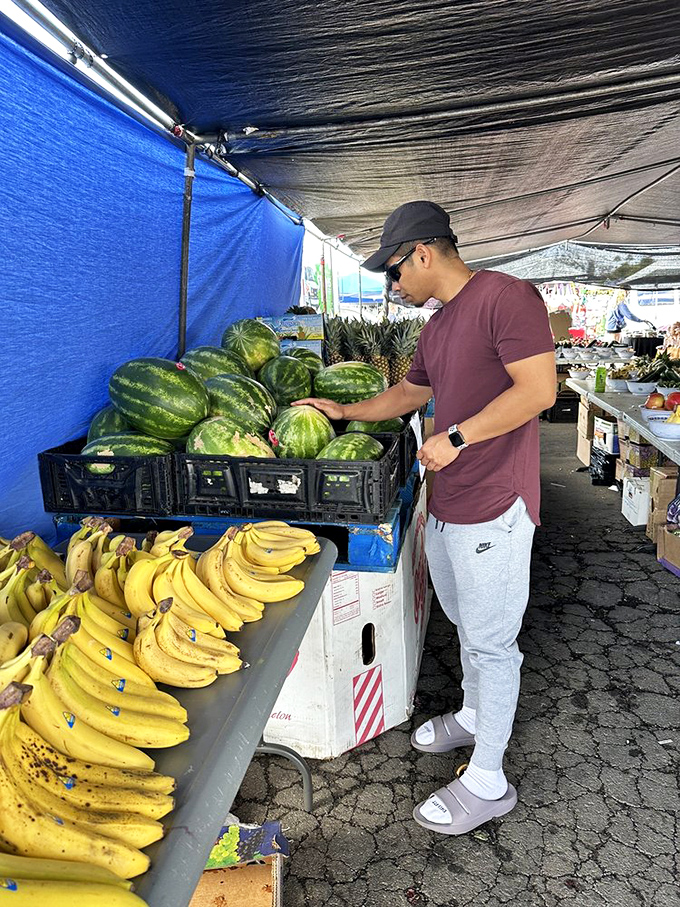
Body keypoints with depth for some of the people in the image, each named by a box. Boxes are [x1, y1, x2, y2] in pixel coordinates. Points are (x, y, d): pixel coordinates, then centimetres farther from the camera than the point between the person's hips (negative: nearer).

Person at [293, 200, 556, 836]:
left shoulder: (505, 298, -14)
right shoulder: (437, 327, 16)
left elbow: (539, 389, -21)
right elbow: (409, 393, 28)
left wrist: (455, 438, -18)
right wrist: (345, 412, 25)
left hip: (493, 509, -9)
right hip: (445, 506, 9)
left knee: (491, 642, 3)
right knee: (466, 626, 23)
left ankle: (487, 782, 19)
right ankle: (473, 716, 45)